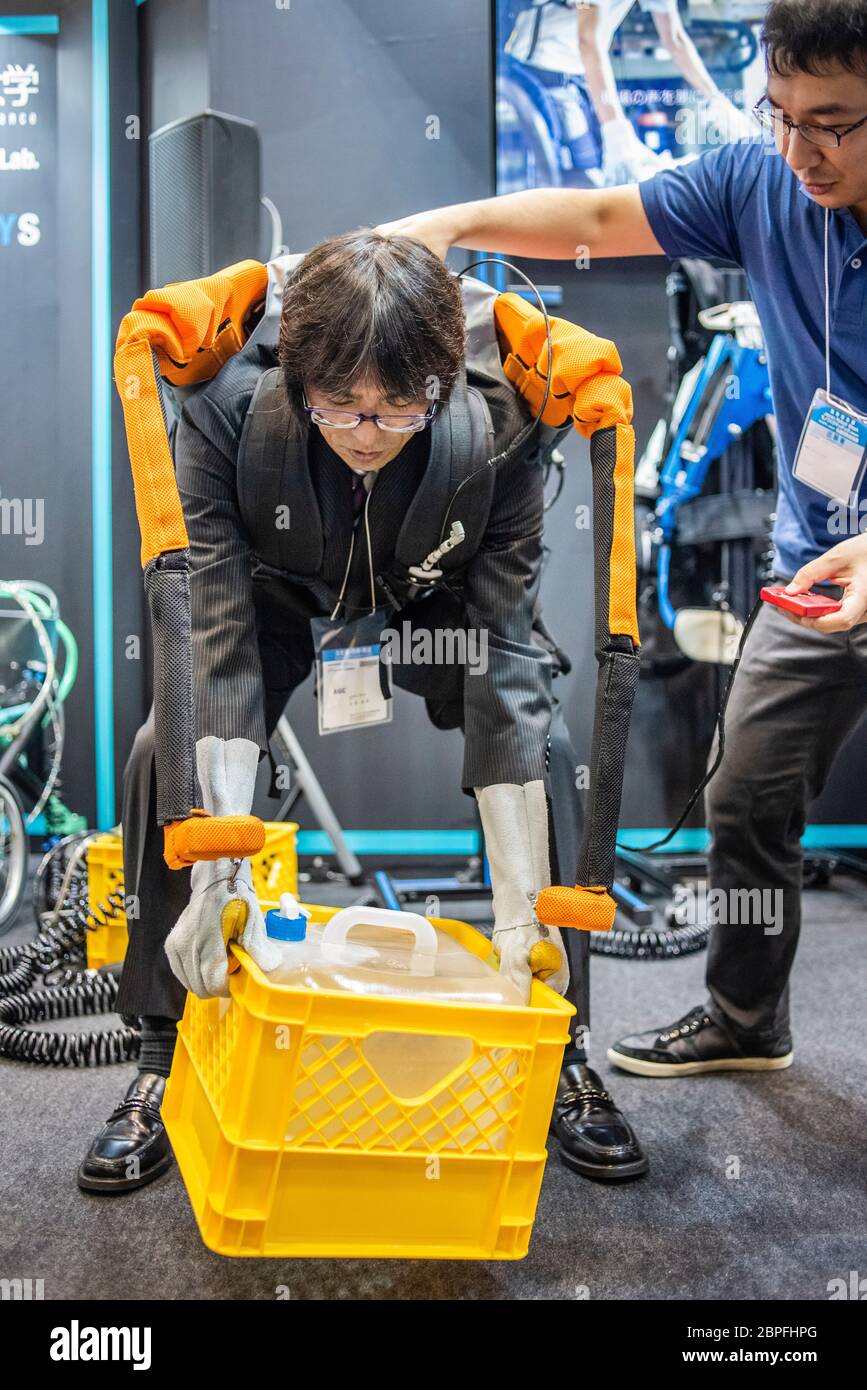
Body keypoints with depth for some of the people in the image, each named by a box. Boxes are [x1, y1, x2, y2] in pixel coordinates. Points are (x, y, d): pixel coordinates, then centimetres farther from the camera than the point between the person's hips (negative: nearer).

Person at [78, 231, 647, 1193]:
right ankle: (163, 1062, -4)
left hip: (439, 601, 0)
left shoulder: (497, 436, -33)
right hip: (282, 595, 1)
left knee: (546, 752, -23)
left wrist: (519, 910, -37)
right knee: (163, 753, -21)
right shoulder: (225, 412, -33)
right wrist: (221, 875, -46)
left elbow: (504, 668, -34)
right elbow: (217, 636, -37)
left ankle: (562, 1057, -4)